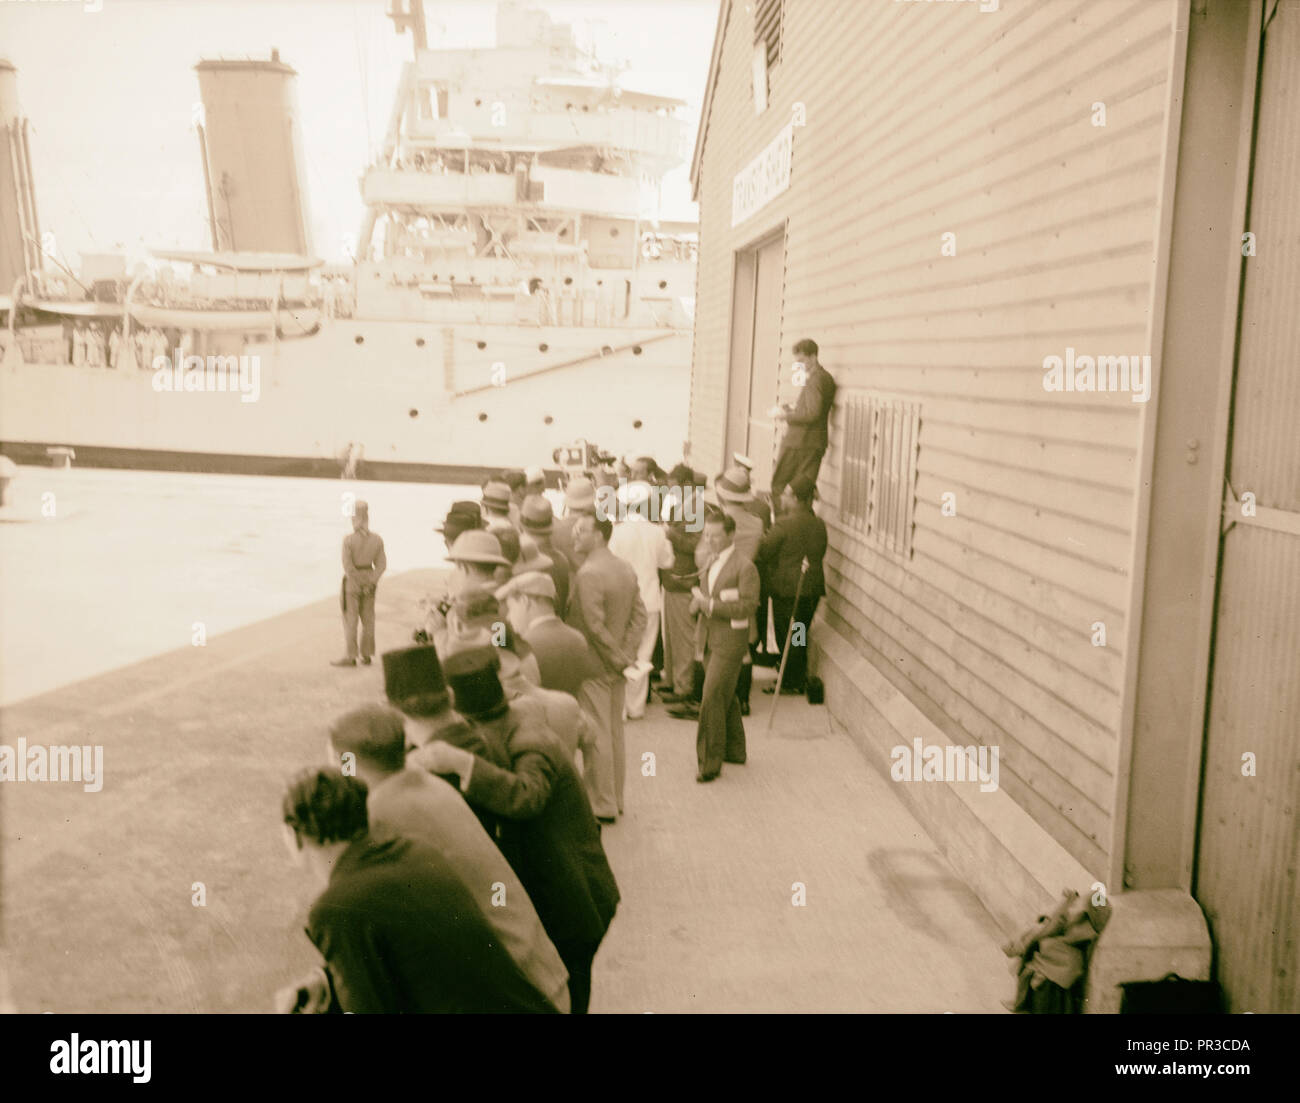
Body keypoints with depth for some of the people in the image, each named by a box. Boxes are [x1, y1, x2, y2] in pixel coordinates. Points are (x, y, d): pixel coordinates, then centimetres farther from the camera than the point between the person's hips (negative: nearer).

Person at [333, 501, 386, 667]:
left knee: (350, 620, 1)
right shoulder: (377, 539, -1)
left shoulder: (349, 539, -15)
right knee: (368, 619, 11)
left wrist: (358, 584, -10)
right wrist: (371, 583, -5)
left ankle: (351, 657, 3)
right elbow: (381, 564, -3)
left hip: (352, 581, -5)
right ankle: (367, 655, 15)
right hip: (369, 578, 5)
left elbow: (348, 565, -18)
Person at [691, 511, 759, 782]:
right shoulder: (712, 563, 13)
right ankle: (735, 750, 32)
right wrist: (697, 601, -1)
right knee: (726, 697, 18)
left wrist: (710, 604, -23)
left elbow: (748, 607, -18)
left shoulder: (744, 567, -13)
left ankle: (710, 761, -5)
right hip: (710, 639, 8)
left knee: (712, 699, -12)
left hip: (730, 641, -8)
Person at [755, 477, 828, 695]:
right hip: (813, 588, 7)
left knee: (786, 636, 5)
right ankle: (800, 678, 25)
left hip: (787, 589, -7)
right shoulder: (819, 524, 5)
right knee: (801, 635, 17)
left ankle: (790, 682, 12)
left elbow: (762, 553, -11)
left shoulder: (784, 525, -16)